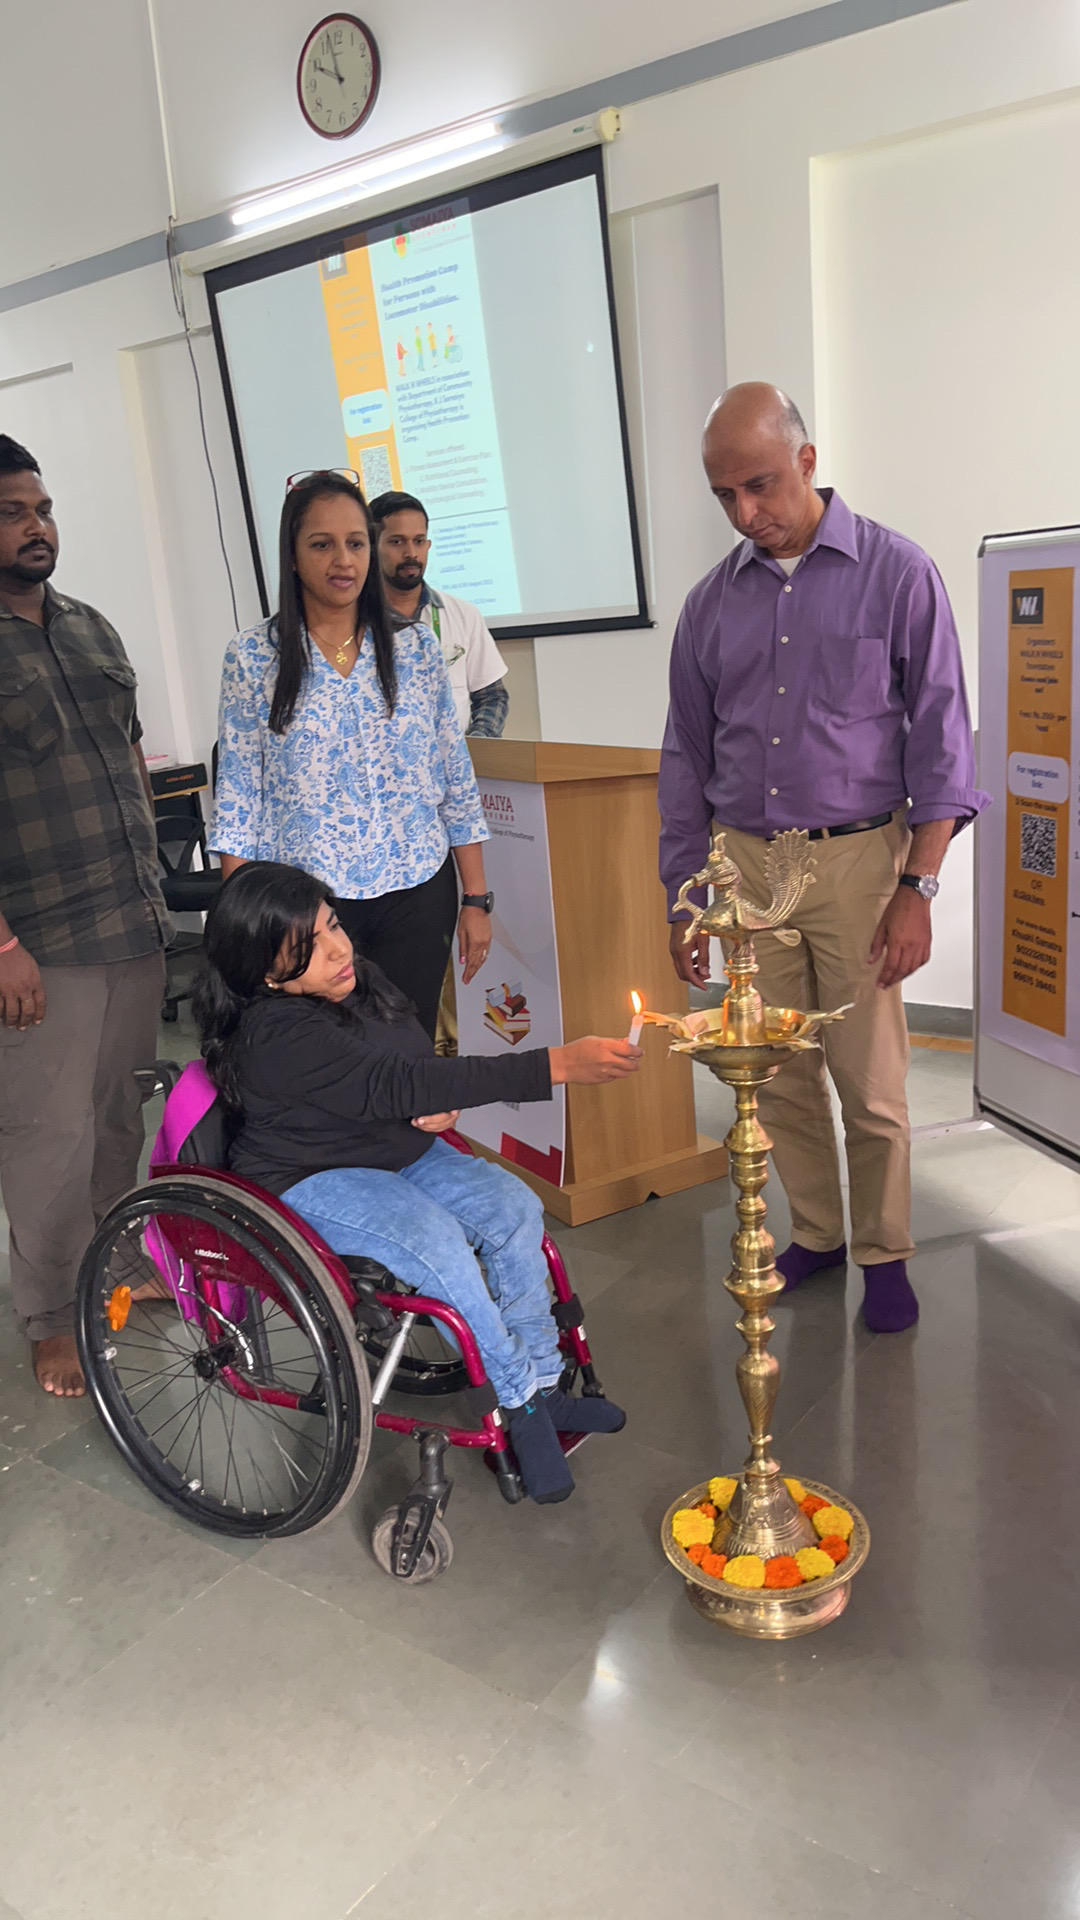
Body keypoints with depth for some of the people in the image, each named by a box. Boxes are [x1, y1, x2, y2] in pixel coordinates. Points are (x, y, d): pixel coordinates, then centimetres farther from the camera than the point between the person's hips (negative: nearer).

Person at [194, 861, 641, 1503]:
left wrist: (443, 1106, -10)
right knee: (438, 1244, -31)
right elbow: (395, 1087, -38)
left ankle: (542, 1383, -2)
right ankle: (518, 1400, -12)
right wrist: (557, 1065, -43)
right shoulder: (277, 1035, -28)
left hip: (399, 1150, 8)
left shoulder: (361, 979, -1)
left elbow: (420, 1059, 17)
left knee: (514, 1207, -12)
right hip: (311, 1180, -8)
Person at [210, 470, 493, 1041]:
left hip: (417, 893, 2)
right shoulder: (253, 657, -1)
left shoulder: (416, 647, 4)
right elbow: (237, 798, 0)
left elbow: (456, 782, 7)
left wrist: (476, 898, 5)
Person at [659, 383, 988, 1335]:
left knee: (871, 1083, 2)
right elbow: (688, 758, 13)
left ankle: (885, 1253, 22)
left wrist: (918, 887, -11)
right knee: (781, 1077, 10)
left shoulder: (897, 573, -2)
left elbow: (939, 737, -4)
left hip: (858, 857, -3)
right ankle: (816, 1232, 30)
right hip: (746, 862, 4)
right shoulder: (712, 603, 9)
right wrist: (684, 898, 11)